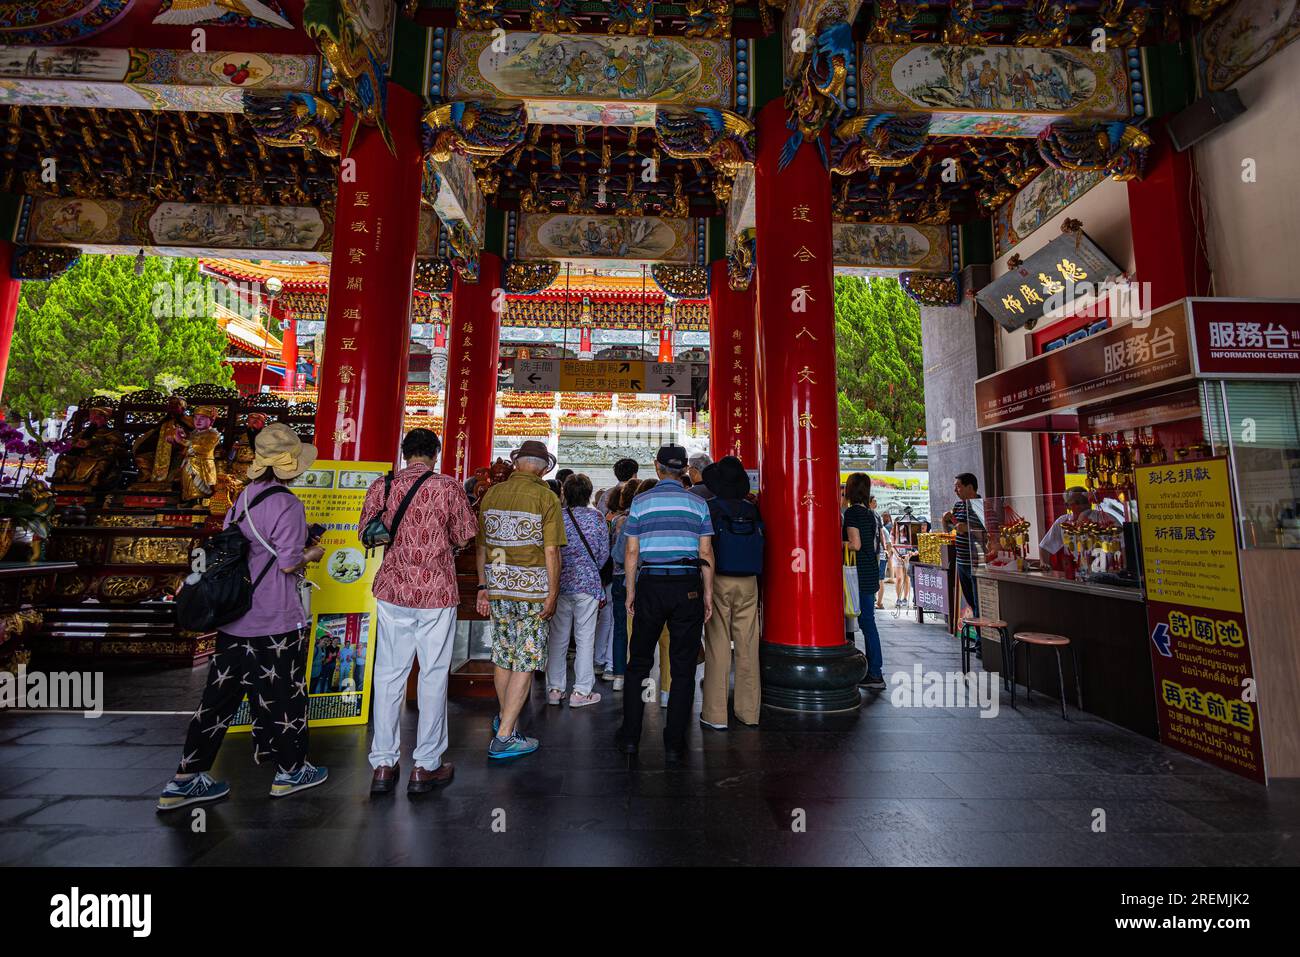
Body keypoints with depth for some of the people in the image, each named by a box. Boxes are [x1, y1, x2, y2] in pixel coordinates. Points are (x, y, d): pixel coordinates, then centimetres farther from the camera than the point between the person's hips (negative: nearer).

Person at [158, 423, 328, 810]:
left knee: (221, 692, 17)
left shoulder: (246, 495, 5)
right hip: (275, 620, -7)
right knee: (283, 693, 10)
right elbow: (289, 563, -19)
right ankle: (291, 771, 27)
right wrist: (312, 554, 1)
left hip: (233, 616, 7)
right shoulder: (287, 505, -20)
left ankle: (186, 779, 25)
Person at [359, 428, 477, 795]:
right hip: (436, 592, -3)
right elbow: (464, 537, -4)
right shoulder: (449, 487, -8)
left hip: (393, 590, 3)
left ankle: (384, 765, 20)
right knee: (433, 676, 7)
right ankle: (425, 766, 16)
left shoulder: (381, 486, 1)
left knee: (389, 675, 12)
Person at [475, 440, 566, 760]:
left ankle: (504, 717, 38)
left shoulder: (492, 494, 6)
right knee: (526, 661, 4)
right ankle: (504, 737, 9)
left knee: (503, 655, 19)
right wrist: (553, 594, -7)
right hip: (533, 589, -5)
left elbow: (481, 545, 8)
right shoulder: (546, 497, -8)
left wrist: (483, 585, 14)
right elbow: (550, 551, -13)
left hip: (497, 588, 5)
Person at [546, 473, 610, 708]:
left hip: (560, 582, 2)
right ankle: (581, 691, 11)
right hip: (587, 583, -2)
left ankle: (554, 689, 18)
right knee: (585, 638, 6)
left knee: (558, 638, 11)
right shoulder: (596, 516, -4)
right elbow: (604, 552, 0)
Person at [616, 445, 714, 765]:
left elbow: (632, 552, 1)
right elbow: (706, 552, 1)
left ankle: (630, 736, 21)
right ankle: (674, 745, 13)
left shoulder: (641, 501, 3)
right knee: (683, 667, 8)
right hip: (688, 586, 0)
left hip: (650, 585, 0)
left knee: (639, 663, 14)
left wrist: (631, 592, 9)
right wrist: (708, 594, 7)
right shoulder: (698, 503, 4)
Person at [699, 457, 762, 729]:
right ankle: (749, 712, 20)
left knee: (718, 646, 2)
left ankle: (715, 714, 8)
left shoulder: (709, 508, -7)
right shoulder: (752, 510, 5)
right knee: (748, 647, 9)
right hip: (748, 583, 4)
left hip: (718, 581, -4)